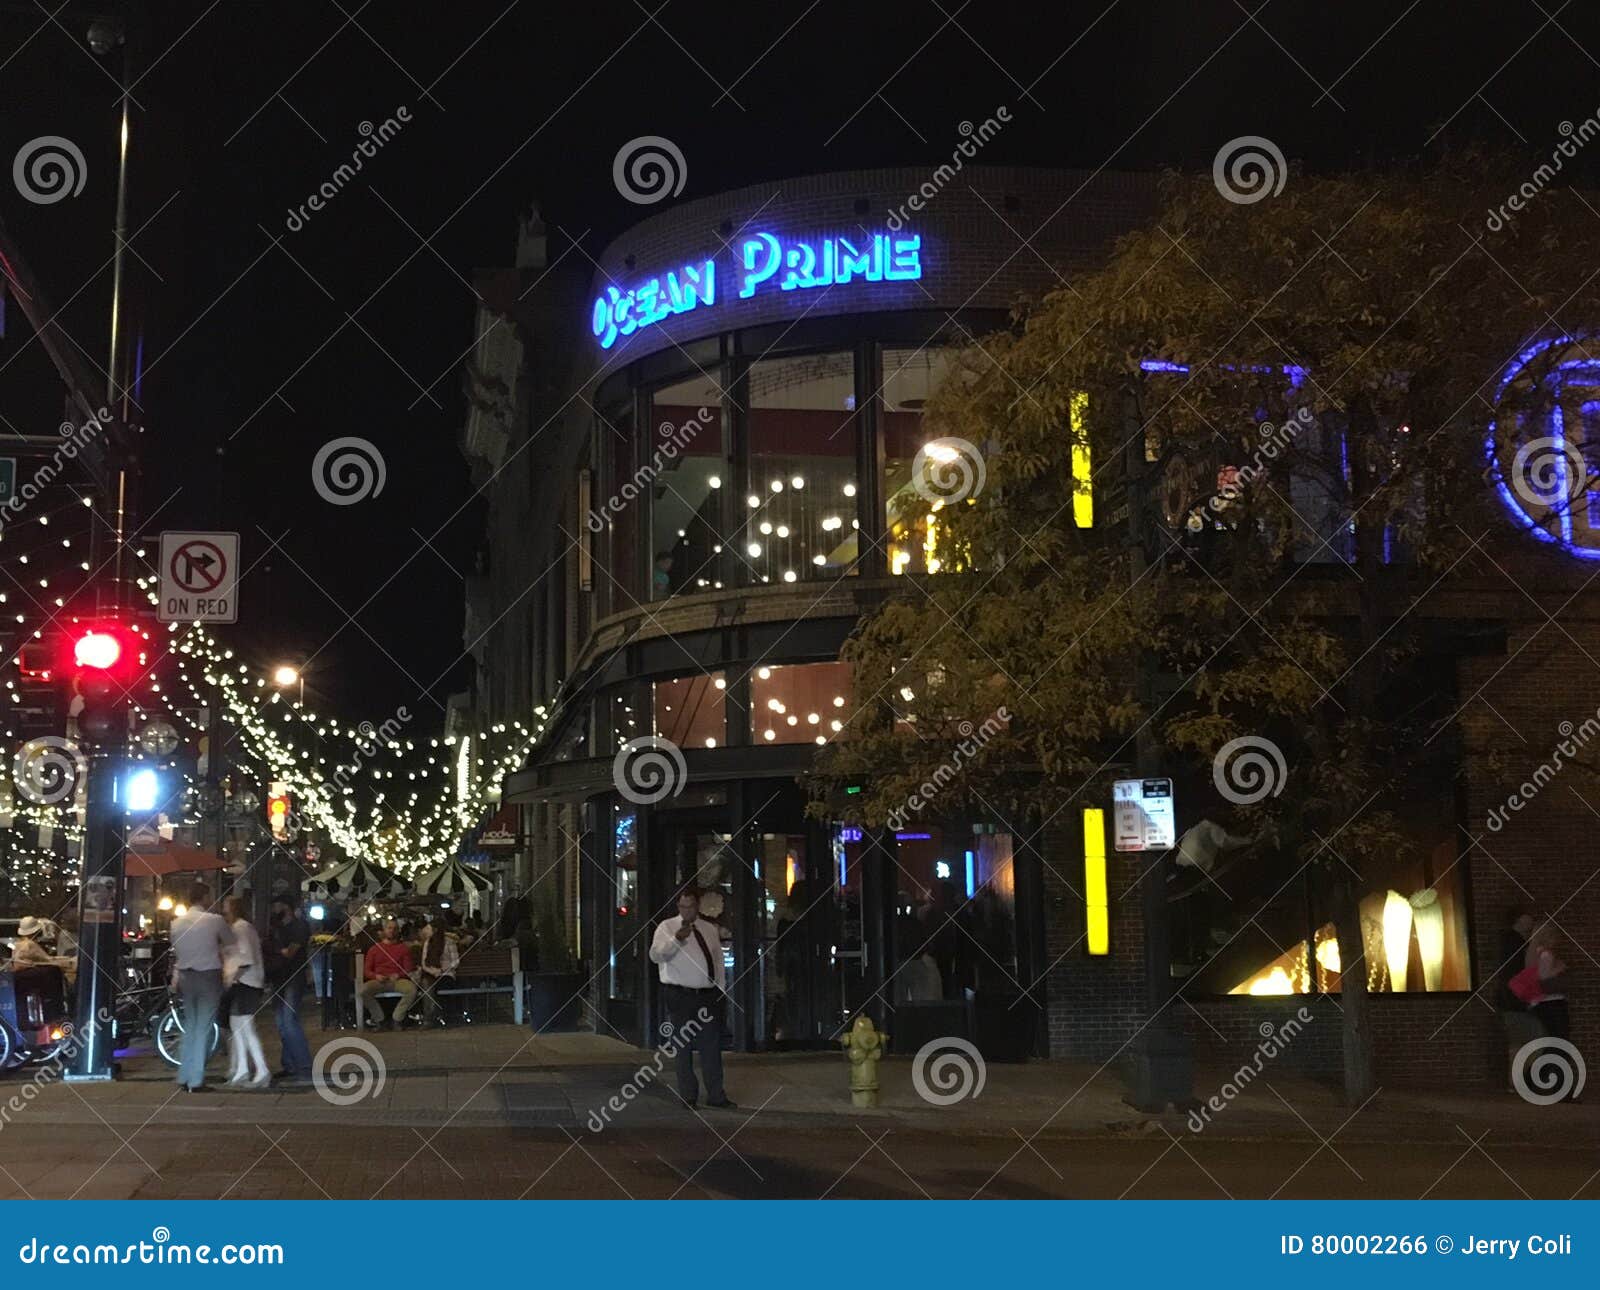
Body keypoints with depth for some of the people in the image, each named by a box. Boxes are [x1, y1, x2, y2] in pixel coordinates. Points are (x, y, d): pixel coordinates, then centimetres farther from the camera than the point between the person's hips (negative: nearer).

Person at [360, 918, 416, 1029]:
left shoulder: (404, 948, 14)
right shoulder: (374, 949, 16)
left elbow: (409, 969, 8)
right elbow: (366, 970, 12)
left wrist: (398, 975, -12)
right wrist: (376, 976, -10)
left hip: (397, 980, -1)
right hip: (379, 981, 1)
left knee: (412, 989, -33)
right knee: (363, 990, -31)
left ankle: (397, 1019, -19)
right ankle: (380, 1019, -16)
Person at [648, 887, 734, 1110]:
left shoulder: (710, 929, 14)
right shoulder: (667, 927, -1)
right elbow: (655, 955, -16)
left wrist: (720, 990, 10)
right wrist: (676, 939, -32)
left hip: (709, 996, 4)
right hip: (680, 997, -4)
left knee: (712, 1047, 6)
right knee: (683, 1048, 2)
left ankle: (716, 1095, 12)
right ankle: (688, 1097, 10)